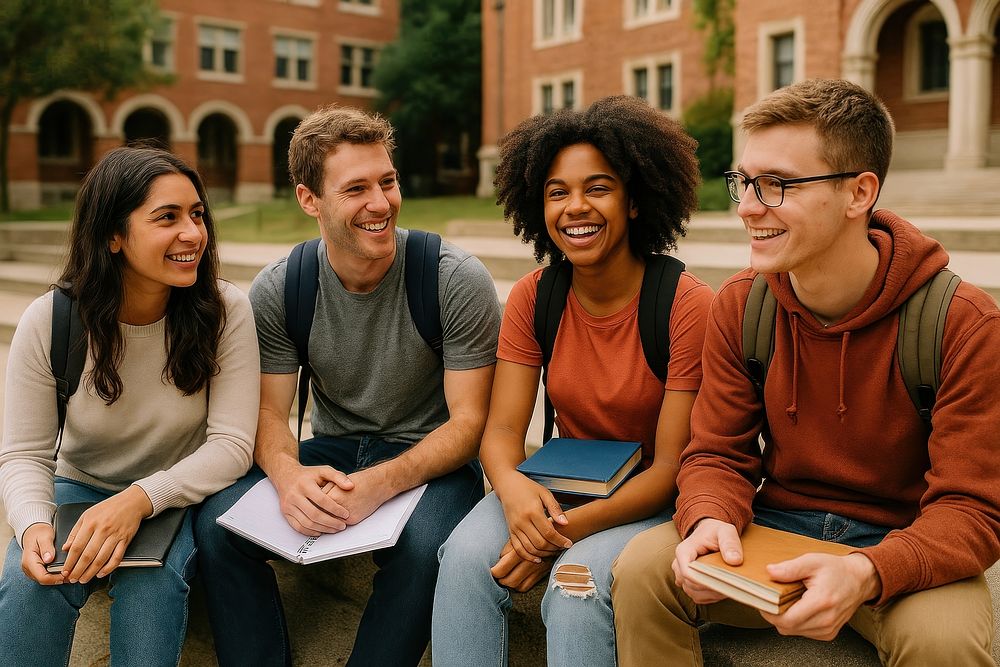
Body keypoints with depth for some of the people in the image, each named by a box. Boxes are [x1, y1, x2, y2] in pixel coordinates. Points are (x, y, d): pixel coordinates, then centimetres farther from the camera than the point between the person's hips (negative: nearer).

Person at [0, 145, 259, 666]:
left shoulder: (226, 311, -16)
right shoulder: (48, 322, -14)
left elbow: (232, 443, -20)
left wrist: (140, 500, -35)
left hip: (181, 493, -1)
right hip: (79, 487, 1)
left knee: (150, 583, -32)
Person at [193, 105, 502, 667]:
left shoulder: (459, 281, -15)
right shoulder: (277, 290, -5)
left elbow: (468, 422, -14)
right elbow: (269, 411, -2)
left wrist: (382, 483, -32)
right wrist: (287, 473, -28)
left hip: (430, 457, -3)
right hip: (330, 451, 3)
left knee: (424, 545, -35)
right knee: (218, 522, -22)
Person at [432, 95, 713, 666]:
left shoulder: (688, 305, -16)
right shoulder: (533, 298, -3)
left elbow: (673, 466, -15)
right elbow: (502, 430, -4)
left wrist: (571, 529, -27)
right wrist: (512, 487, -28)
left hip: (652, 501, -3)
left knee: (576, 587, -31)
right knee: (466, 558, -24)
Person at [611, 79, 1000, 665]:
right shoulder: (739, 306, -4)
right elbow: (718, 453, 0)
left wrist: (866, 574, -36)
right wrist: (710, 520, -25)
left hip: (903, 543, -2)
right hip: (776, 529, 3)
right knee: (641, 568, -21)